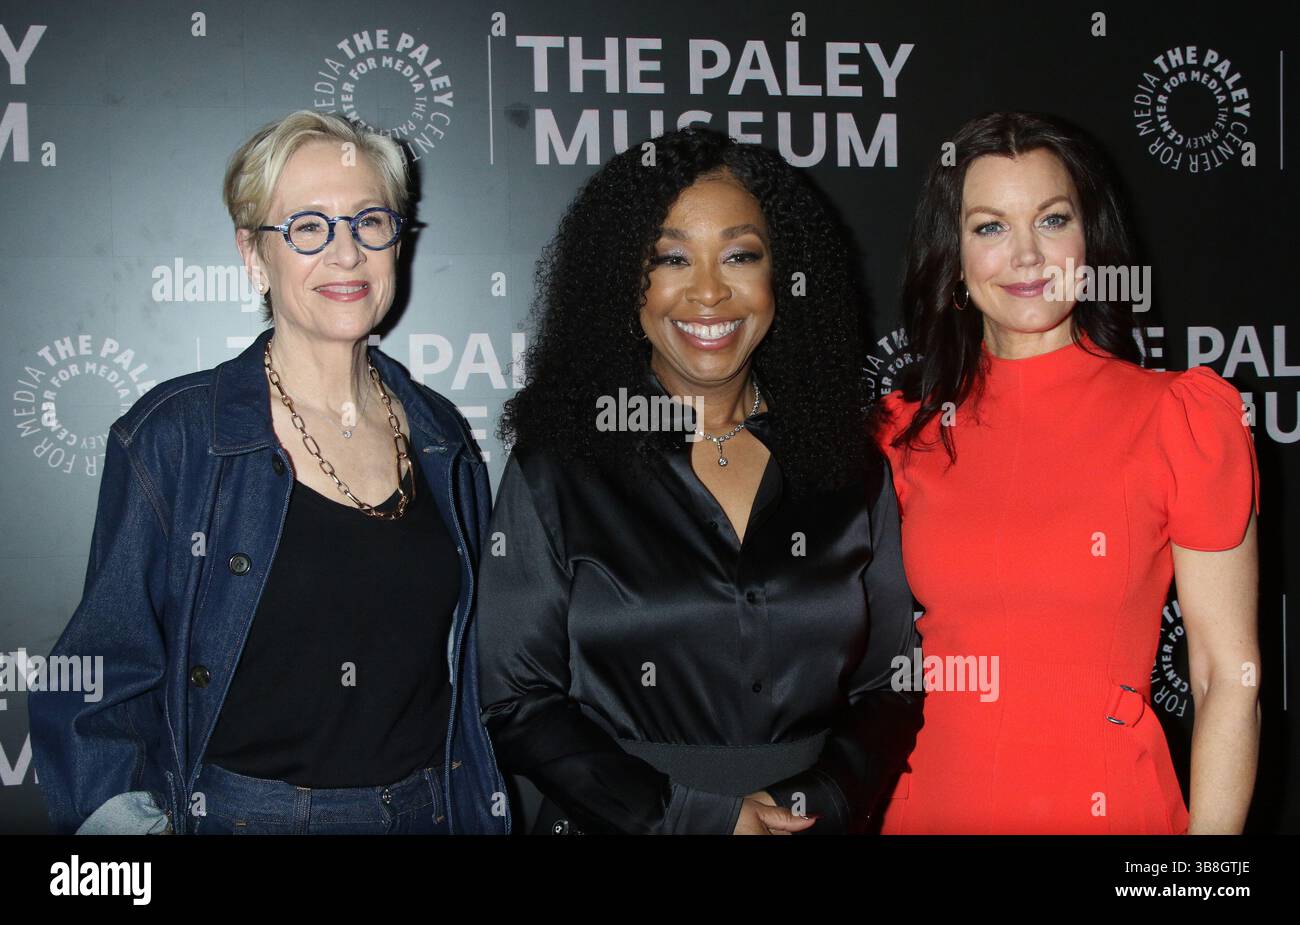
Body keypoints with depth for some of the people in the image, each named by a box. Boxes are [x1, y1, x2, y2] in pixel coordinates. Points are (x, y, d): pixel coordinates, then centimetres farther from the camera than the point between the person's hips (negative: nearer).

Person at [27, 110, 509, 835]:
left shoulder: (442, 435, 3)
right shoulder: (174, 436, -9)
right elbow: (102, 686, -8)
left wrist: (487, 806, 5)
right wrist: (126, 814, -20)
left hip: (432, 813, 4)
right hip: (237, 816, -3)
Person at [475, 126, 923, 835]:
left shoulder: (853, 470, 0)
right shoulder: (556, 466, -8)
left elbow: (890, 686, 2)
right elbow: (517, 702, -10)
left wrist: (824, 801, -16)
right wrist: (704, 816, -18)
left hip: (815, 819, 2)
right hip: (621, 820, -2)